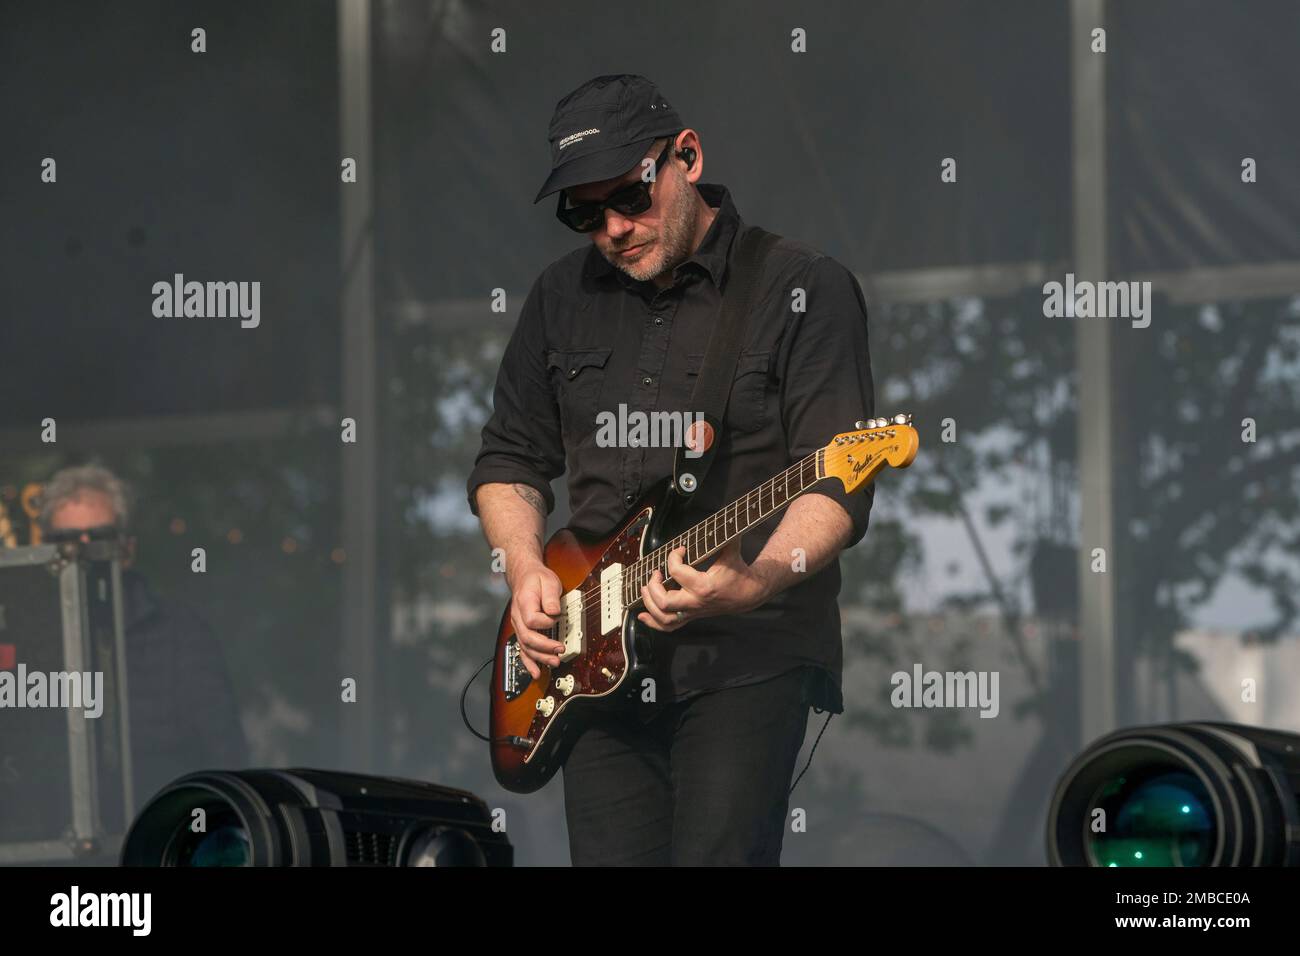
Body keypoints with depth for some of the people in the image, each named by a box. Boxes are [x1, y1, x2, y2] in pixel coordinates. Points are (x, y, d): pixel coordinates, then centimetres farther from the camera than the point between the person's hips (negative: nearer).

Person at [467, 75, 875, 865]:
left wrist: (756, 582, -29)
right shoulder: (564, 295, 14)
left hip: (746, 659, -5)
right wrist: (526, 569, 3)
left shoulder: (806, 290, -4)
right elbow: (510, 459, 21)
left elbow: (837, 486, -11)